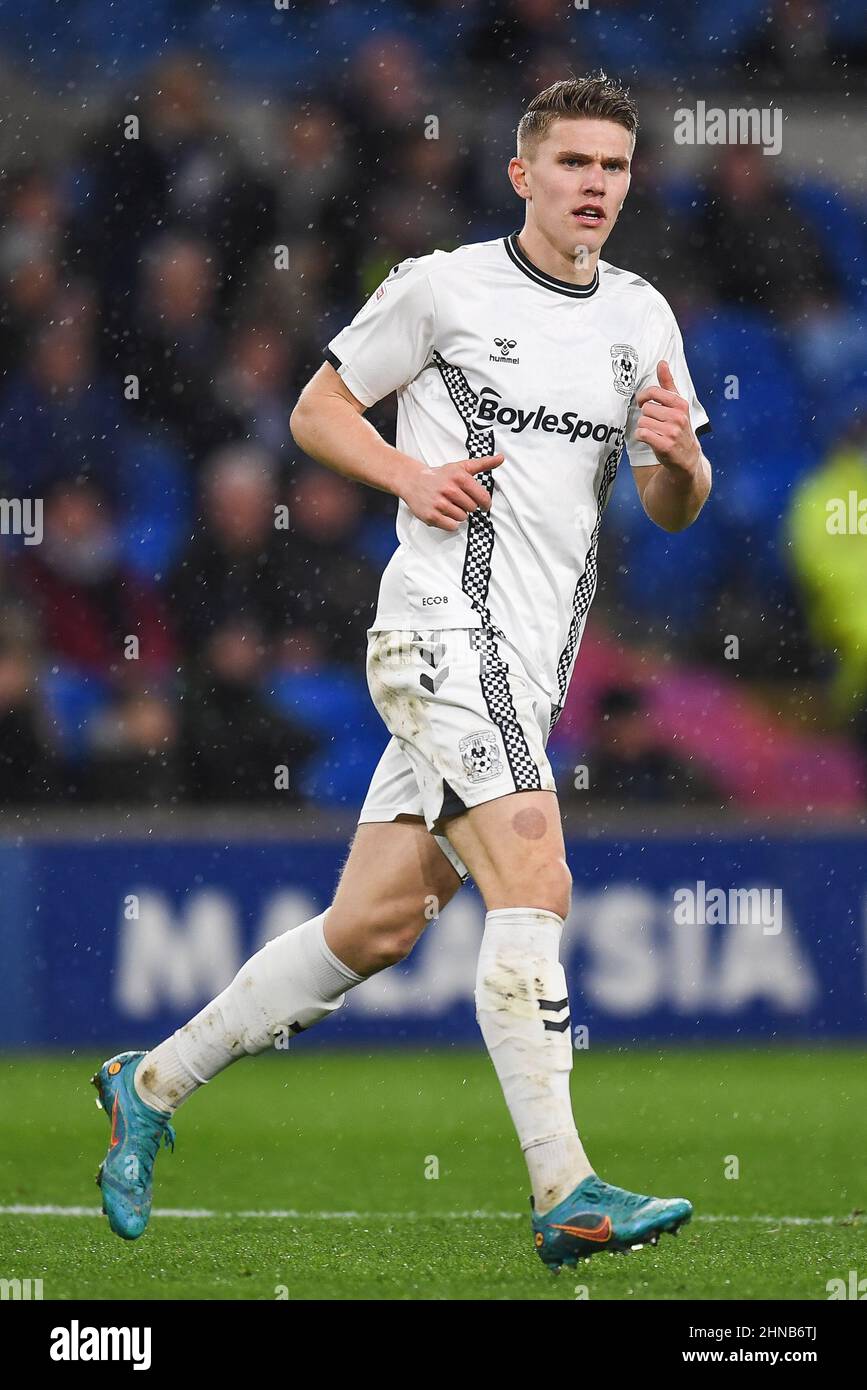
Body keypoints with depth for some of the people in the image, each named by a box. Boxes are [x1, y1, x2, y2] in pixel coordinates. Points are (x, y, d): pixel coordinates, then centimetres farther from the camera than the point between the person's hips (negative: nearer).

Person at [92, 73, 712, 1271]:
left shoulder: (642, 319, 14)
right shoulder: (442, 286, -1)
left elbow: (673, 510, 18)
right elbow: (317, 409, 7)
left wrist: (680, 460, -5)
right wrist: (411, 476, -10)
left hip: (530, 664, 7)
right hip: (441, 621, -7)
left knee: (375, 924, 7)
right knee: (533, 882, -21)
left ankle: (154, 1084, 22)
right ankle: (566, 1194, -24)